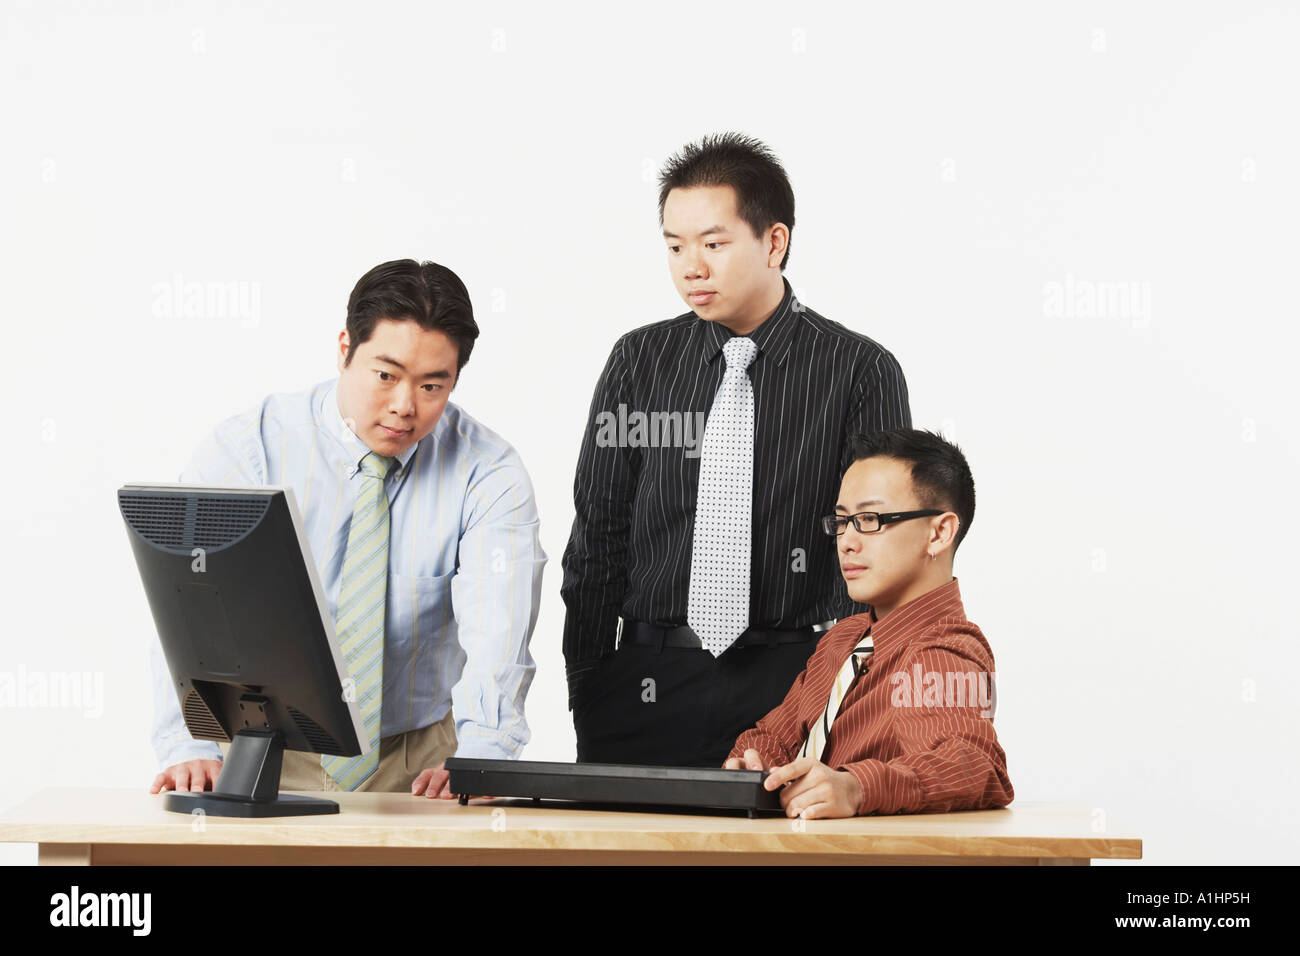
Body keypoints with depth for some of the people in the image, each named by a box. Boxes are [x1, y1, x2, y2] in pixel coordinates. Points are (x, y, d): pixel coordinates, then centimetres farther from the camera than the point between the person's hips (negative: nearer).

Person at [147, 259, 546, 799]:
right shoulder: (245, 451, -8)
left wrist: (478, 757, -39)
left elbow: (496, 634, -20)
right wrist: (189, 749, -36)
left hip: (418, 763, 1)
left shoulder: (489, 475, -6)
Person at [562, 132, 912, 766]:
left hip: (793, 688, -2)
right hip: (645, 683, 2)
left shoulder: (860, 371, 0)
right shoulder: (640, 362, 8)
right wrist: (586, 698, 3)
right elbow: (597, 537, 9)